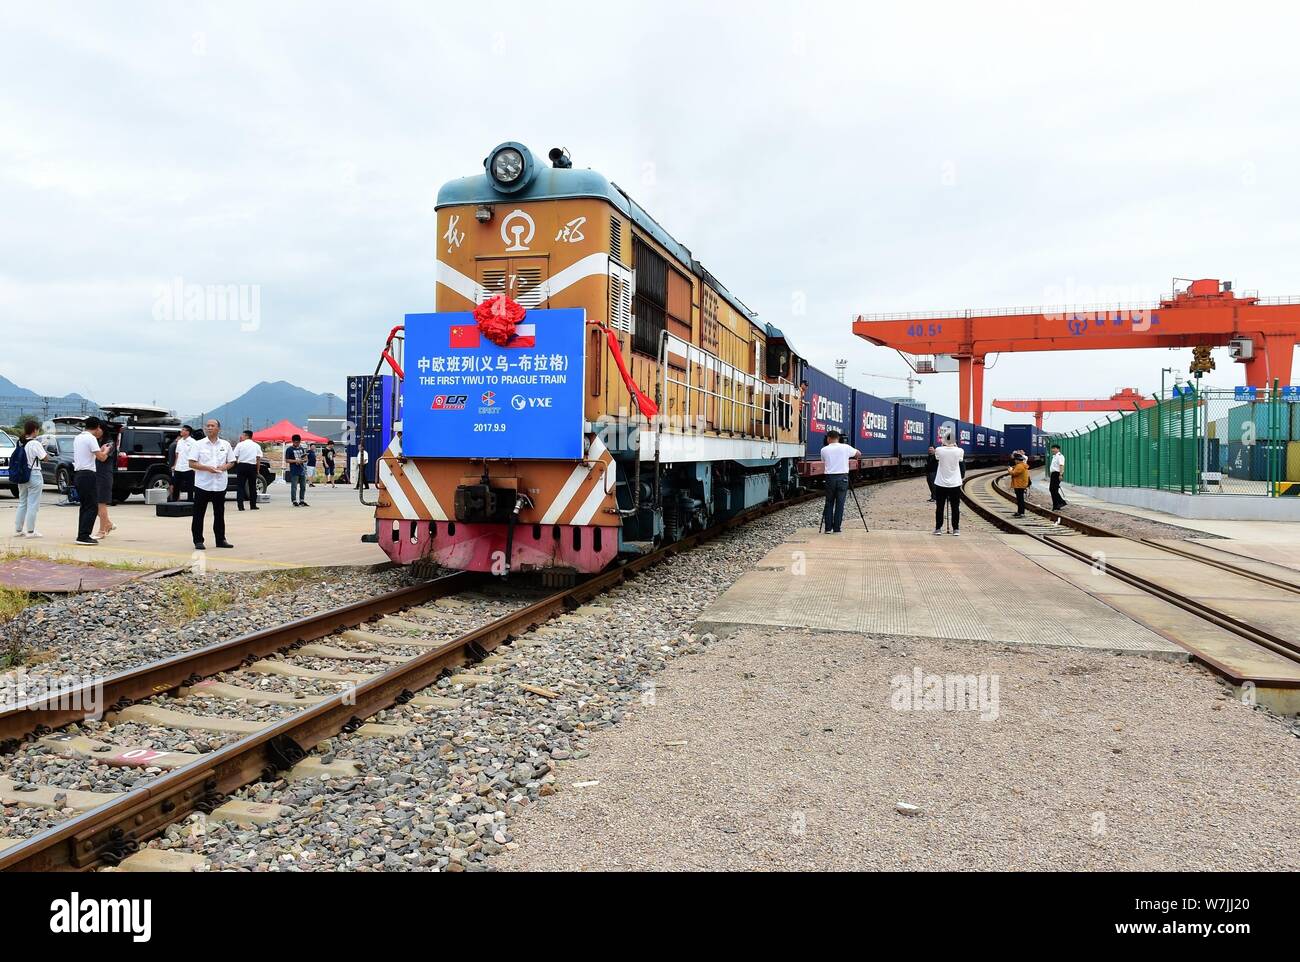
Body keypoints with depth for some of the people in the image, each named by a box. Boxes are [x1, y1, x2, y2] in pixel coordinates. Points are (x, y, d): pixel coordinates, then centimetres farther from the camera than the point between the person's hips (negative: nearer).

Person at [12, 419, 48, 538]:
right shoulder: (35, 444, -14)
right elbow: (45, 457, -11)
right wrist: (44, 449, 6)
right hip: (33, 474, -7)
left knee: (22, 503, 15)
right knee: (33, 504, -2)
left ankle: (18, 530, 18)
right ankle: (30, 531, -1)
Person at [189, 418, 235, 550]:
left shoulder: (225, 444, 9)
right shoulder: (199, 444, 1)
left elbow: (231, 462, 13)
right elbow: (192, 464, -3)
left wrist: (224, 467, -9)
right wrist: (207, 468, -17)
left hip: (220, 485, 2)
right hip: (202, 484, -2)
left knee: (219, 514, 9)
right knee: (199, 514, 1)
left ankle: (221, 539, 17)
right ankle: (198, 541, 7)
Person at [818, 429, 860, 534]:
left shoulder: (824, 450, 1)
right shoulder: (846, 448, 1)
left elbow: (823, 463, 9)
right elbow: (859, 454, 16)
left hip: (830, 478, 0)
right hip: (842, 477, 0)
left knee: (829, 503, 9)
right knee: (840, 504, 3)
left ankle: (828, 528, 7)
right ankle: (836, 529, 3)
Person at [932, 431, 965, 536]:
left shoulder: (939, 450, -10)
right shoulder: (959, 451, -8)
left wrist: (943, 445, 14)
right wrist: (955, 446, 16)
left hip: (941, 484, 0)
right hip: (955, 484, 0)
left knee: (939, 507, 8)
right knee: (955, 507, 9)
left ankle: (938, 528, 10)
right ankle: (956, 529, 10)